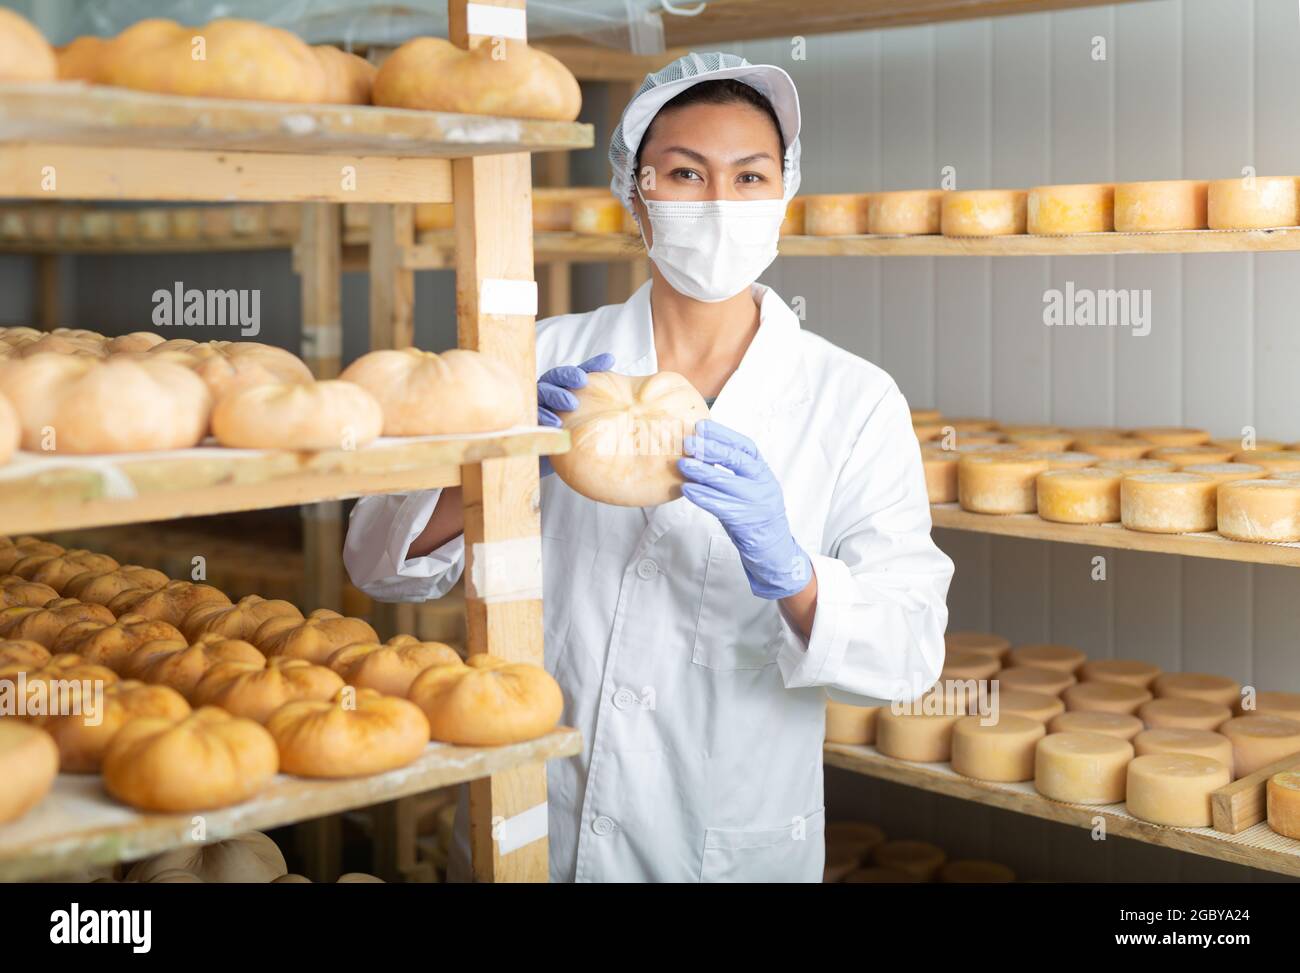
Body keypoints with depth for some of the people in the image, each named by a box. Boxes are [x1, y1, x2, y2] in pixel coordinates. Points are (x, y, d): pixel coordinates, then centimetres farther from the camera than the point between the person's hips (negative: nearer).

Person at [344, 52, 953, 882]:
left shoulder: (854, 400, -8)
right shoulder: (553, 360, -4)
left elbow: (910, 655, -13)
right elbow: (383, 558, -7)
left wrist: (788, 572, -31)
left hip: (731, 848, -1)